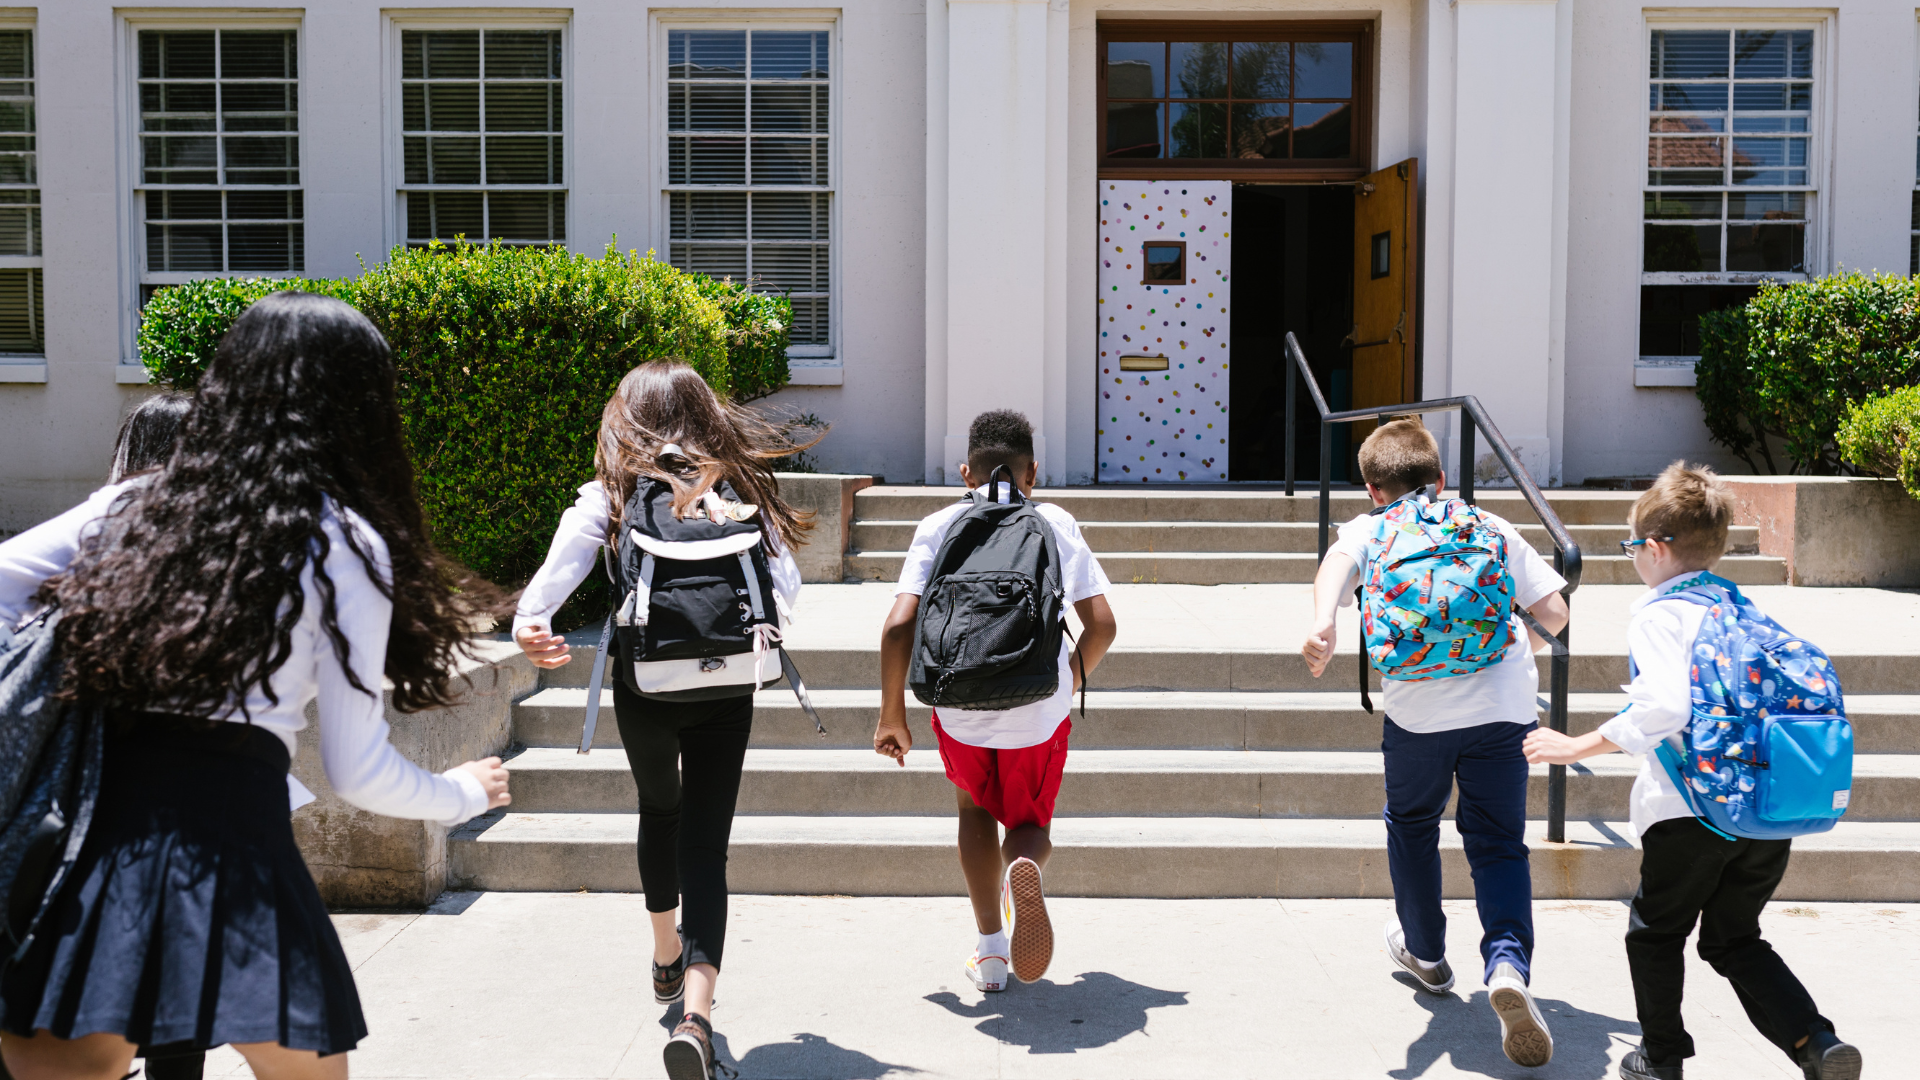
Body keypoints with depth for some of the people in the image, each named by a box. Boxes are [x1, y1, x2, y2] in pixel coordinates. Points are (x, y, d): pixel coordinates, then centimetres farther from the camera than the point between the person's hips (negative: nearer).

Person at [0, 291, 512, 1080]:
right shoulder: (345, 544, -1)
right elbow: (357, 772, 0)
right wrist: (464, 794, 18)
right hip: (229, 823, -5)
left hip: (94, 807, 5)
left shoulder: (140, 501, 12)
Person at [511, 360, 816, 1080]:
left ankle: (667, 958, 46)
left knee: (659, 812, 27)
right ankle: (696, 1011, -15)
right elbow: (787, 587, -3)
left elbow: (561, 567, -18)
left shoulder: (611, 495, 0)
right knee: (704, 846, 2)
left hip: (644, 689, 1)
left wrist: (530, 623, -31)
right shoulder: (738, 487, 3)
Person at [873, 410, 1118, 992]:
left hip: (960, 705, 0)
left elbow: (899, 626, -7)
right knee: (1029, 823, 21)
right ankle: (1024, 866, -17)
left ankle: (990, 952, 23)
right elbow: (1101, 624, 0)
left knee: (976, 807, 27)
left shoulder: (939, 527, 3)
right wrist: (1072, 679, 19)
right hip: (1040, 709, 0)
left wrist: (892, 714, 3)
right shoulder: (1056, 523, 5)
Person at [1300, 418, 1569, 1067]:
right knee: (1499, 843, 10)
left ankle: (1424, 952, 40)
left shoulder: (1369, 529, 15)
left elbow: (1339, 561, -10)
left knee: (1412, 825, 23)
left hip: (1419, 703, -1)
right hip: (1504, 703, 1)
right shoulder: (1491, 526, 19)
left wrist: (1322, 626, -27)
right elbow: (1553, 612, 14)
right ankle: (1508, 962, -14)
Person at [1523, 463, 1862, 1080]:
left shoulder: (1660, 614, -9)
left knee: (1655, 932, 15)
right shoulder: (1746, 609, 13)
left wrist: (1577, 747, -18)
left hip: (1694, 809, -7)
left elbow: (1664, 707, -24)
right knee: (1735, 940, 21)